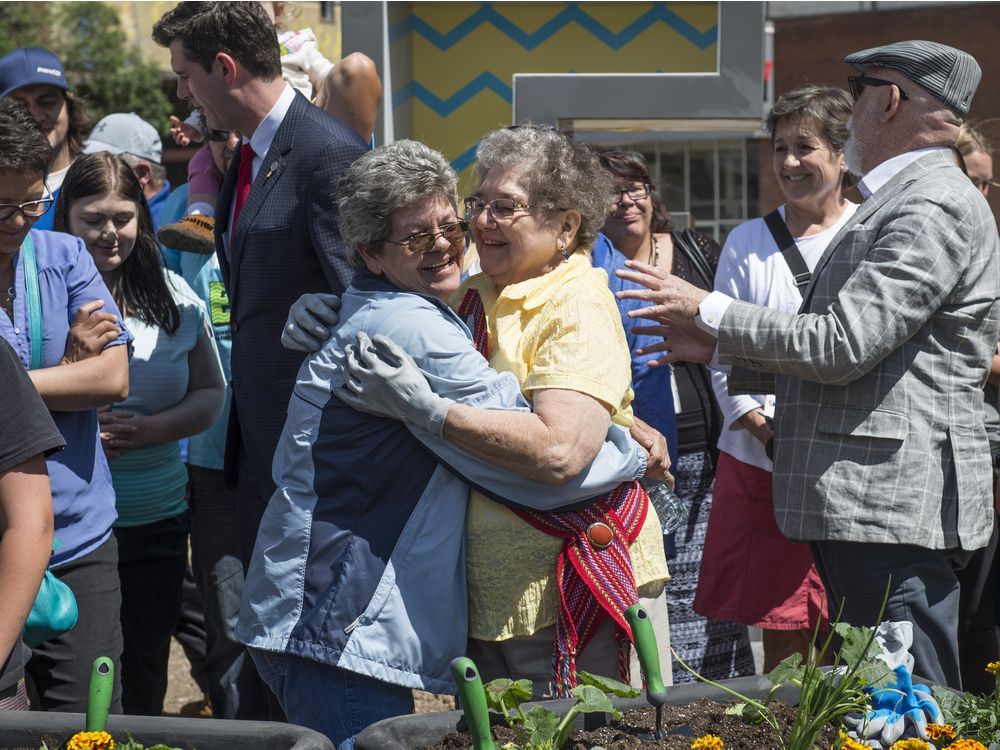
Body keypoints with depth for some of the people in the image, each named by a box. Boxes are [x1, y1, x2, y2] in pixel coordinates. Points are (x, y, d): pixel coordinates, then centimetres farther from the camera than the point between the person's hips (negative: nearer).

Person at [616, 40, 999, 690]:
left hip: (896, 508, -11)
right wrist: (719, 345, 20)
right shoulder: (903, 202, 21)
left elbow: (842, 346, -20)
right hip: (865, 508, 11)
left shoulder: (933, 208, -14)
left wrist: (709, 311, -10)